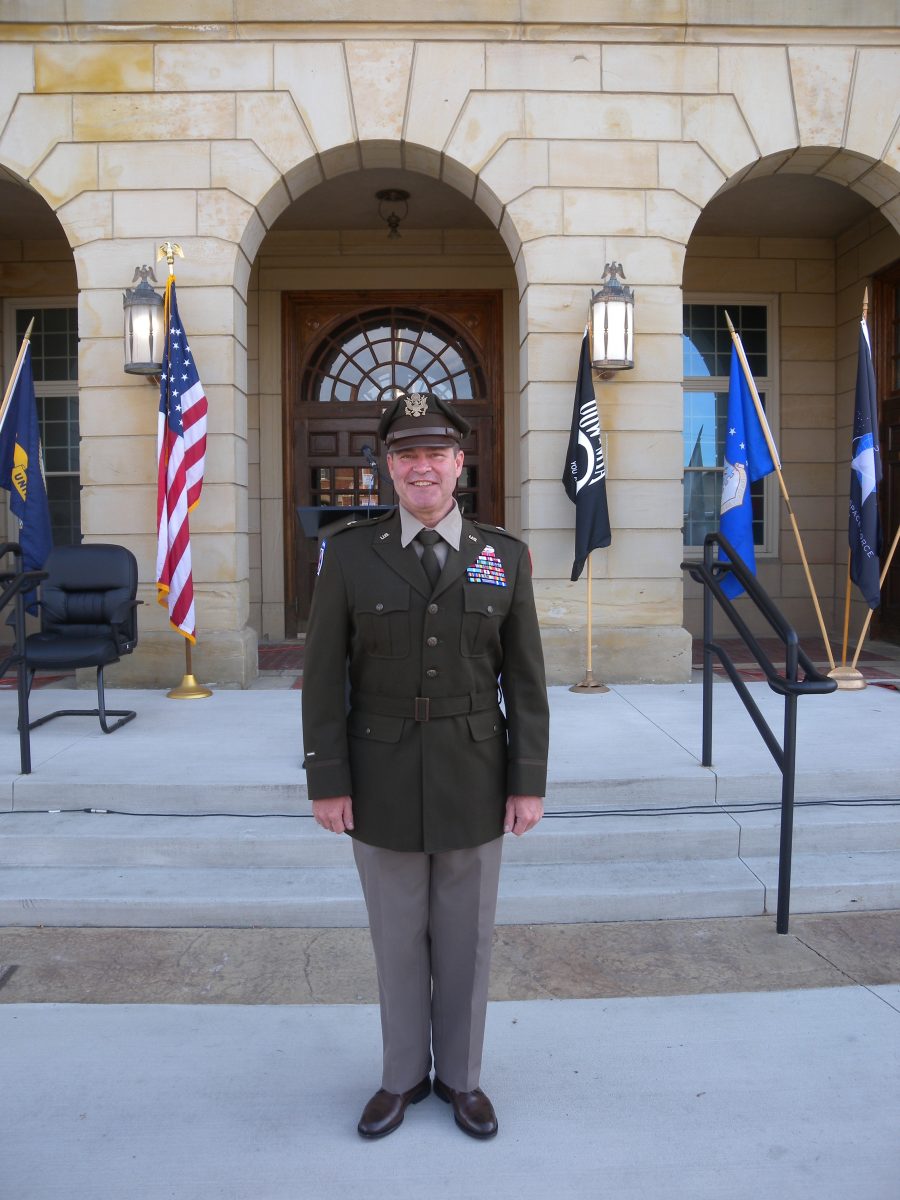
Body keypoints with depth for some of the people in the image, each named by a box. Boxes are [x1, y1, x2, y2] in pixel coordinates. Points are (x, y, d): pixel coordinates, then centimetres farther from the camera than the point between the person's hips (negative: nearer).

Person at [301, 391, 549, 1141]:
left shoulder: (505, 557, -3)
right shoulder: (349, 554, -6)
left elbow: (525, 680, -2)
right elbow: (325, 677, -4)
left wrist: (529, 784, -4)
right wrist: (327, 782, -7)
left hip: (474, 780, 1)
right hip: (383, 779, 0)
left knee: (466, 936, 15)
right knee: (397, 936, 15)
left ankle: (460, 1075, 37)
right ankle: (403, 1074, 38)